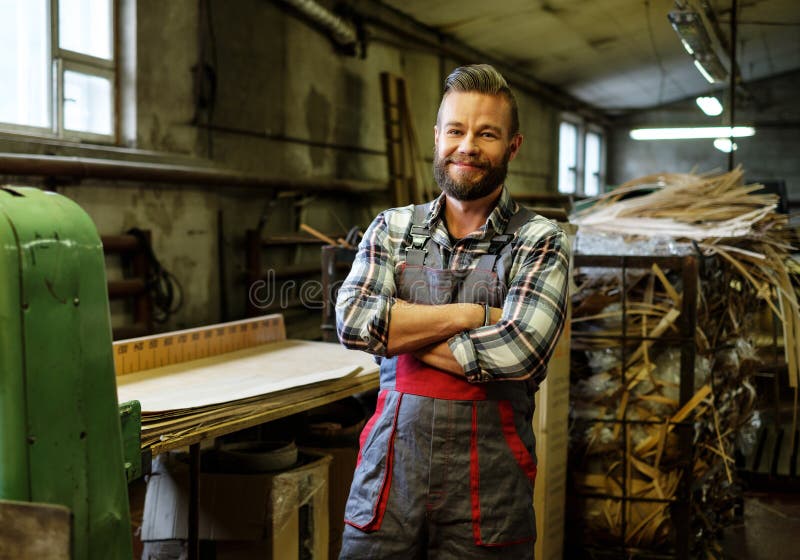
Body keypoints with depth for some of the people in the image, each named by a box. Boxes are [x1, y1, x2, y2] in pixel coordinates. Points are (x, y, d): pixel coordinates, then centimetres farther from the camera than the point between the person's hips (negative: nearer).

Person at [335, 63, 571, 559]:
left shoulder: (539, 242, -3)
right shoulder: (392, 229, 6)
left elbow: (519, 351, -19)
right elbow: (353, 321, -10)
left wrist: (400, 333, -10)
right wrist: (473, 314, -13)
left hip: (486, 497, -2)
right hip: (387, 480, 2)